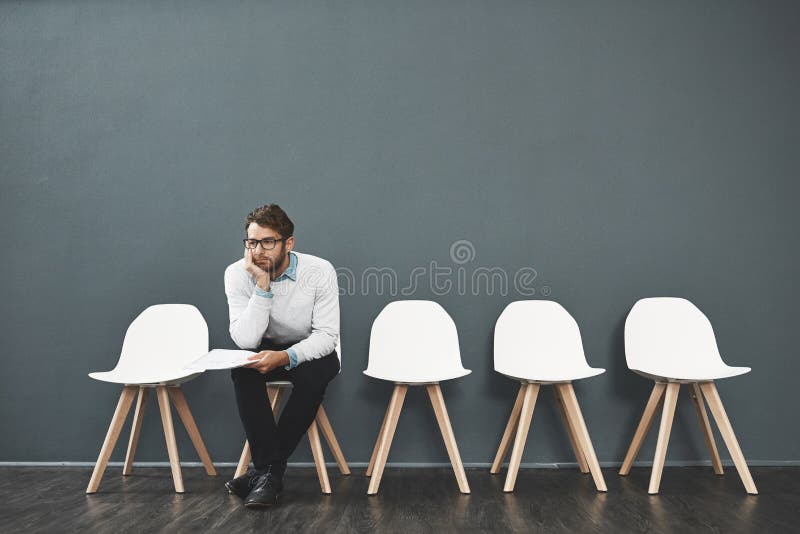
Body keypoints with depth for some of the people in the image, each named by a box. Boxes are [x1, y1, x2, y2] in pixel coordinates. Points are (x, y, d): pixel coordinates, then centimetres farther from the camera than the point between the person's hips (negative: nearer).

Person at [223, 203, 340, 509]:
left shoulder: (320, 271, -21)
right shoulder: (237, 274, -17)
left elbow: (327, 335, -22)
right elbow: (245, 340, -25)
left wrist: (286, 357, -39)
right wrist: (262, 286, -34)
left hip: (311, 351, -1)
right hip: (266, 351, 2)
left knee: (313, 375, -34)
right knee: (243, 369, -31)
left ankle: (266, 469, -16)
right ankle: (269, 471, -23)